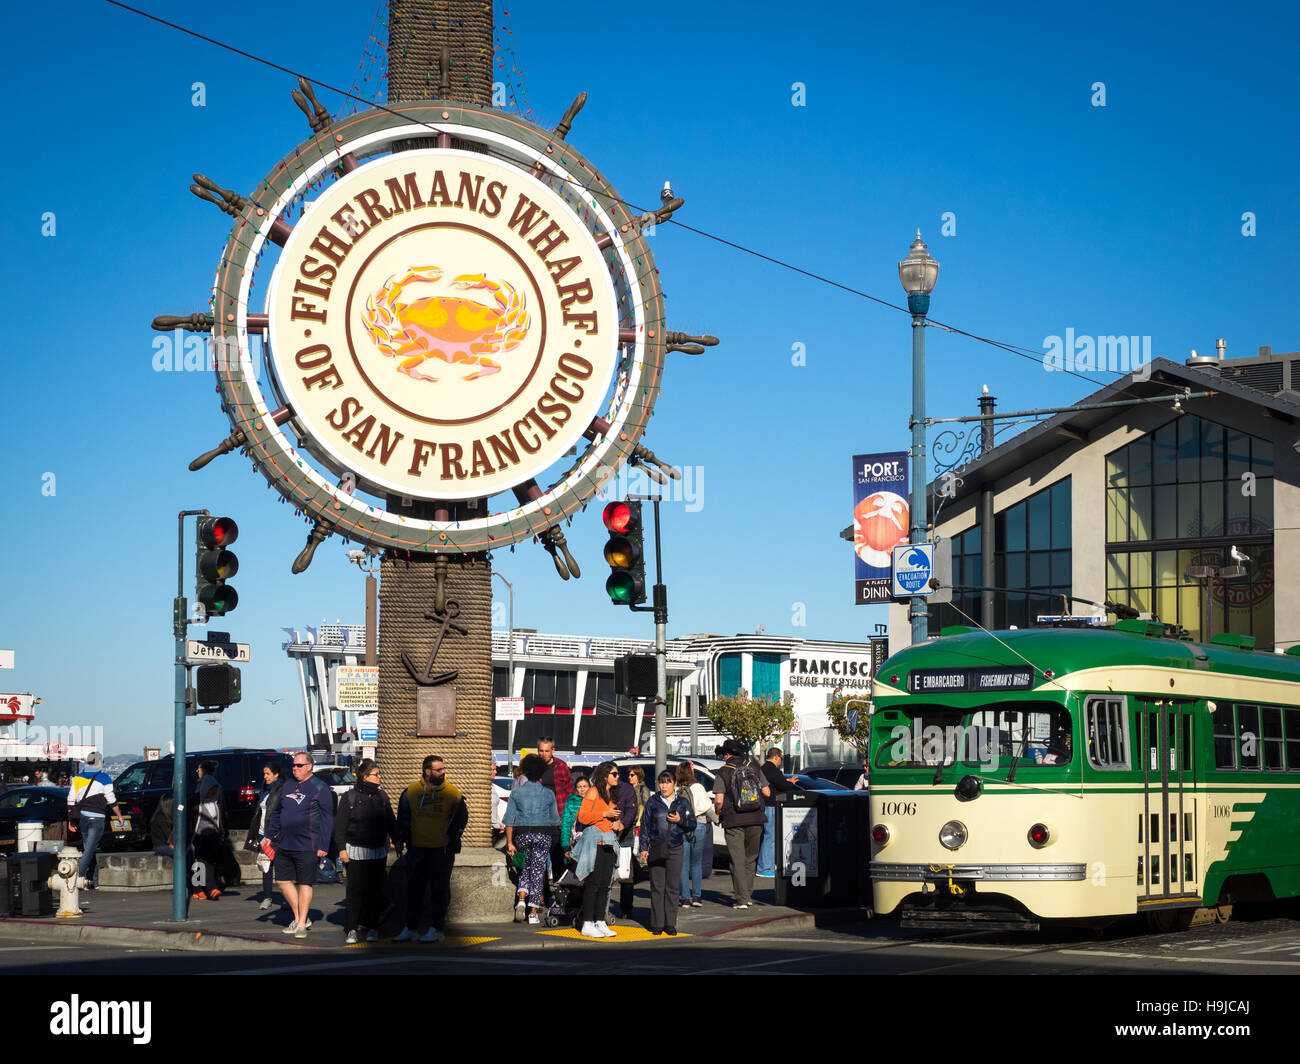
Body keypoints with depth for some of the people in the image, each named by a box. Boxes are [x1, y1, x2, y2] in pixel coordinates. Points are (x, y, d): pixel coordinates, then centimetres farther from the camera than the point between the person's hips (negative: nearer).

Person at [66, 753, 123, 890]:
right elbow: (112, 801, -2)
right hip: (96, 818, -5)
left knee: (88, 848, 13)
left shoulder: (77, 777, 12)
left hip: (81, 818, 5)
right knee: (89, 849, -9)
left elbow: (71, 800, 12)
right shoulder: (104, 778, -3)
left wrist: (71, 820, 17)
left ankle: (94, 881, 16)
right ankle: (78, 876, -24)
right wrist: (119, 815, 11)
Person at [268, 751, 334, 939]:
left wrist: (323, 846, -12)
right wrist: (270, 836, 14)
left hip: (307, 846, -6)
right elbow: (276, 813, 23)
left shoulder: (320, 788, -4)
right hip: (284, 845, 6)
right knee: (283, 881, 6)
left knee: (305, 884, -1)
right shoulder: (287, 787, 14)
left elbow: (327, 819, -7)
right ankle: (299, 917, 20)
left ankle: (301, 924, 6)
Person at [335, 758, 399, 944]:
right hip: (356, 852, -4)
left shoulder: (381, 797, 10)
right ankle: (351, 929, 1)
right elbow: (340, 825, -3)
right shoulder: (349, 797, -3)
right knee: (356, 891, -5)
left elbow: (391, 822, 18)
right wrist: (342, 848, -8)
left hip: (378, 852, 4)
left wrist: (397, 842, 11)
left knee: (375, 890, 3)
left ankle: (372, 927, 10)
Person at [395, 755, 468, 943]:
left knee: (440, 891, 3)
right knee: (414, 890, 9)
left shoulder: (452, 792, -4)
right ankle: (411, 929, 18)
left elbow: (461, 818, 4)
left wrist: (452, 838, -5)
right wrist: (404, 838, 3)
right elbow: (403, 818, 10)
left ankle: (436, 929, 10)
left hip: (442, 850, -2)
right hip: (417, 849, 2)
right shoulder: (411, 792, -1)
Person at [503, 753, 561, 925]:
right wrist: (554, 838, 23)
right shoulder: (548, 794, 0)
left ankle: (521, 898, -4)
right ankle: (533, 912, 0)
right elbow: (555, 819, 6)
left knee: (525, 868, 20)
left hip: (522, 834, 1)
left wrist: (510, 842, -1)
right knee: (538, 871, 3)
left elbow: (509, 819, -3)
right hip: (543, 835, -1)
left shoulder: (516, 792, 0)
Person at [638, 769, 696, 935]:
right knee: (657, 887, 0)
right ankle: (657, 923, 4)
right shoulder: (652, 802, 7)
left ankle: (670, 923, 6)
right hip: (656, 849, 0)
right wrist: (644, 848, 2)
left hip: (675, 849, 0)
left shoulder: (683, 802, 8)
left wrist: (680, 820, -9)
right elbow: (645, 826, 8)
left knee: (673, 888, 1)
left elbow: (692, 824, 10)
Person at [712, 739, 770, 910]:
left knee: (738, 860, 0)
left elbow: (719, 800, -14)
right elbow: (767, 793, 3)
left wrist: (717, 813, 6)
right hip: (755, 820, 3)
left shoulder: (723, 773, -5)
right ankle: (748, 895, 21)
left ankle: (742, 898, -6)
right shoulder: (754, 768, 5)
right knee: (751, 858, 16)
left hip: (733, 821, -3)